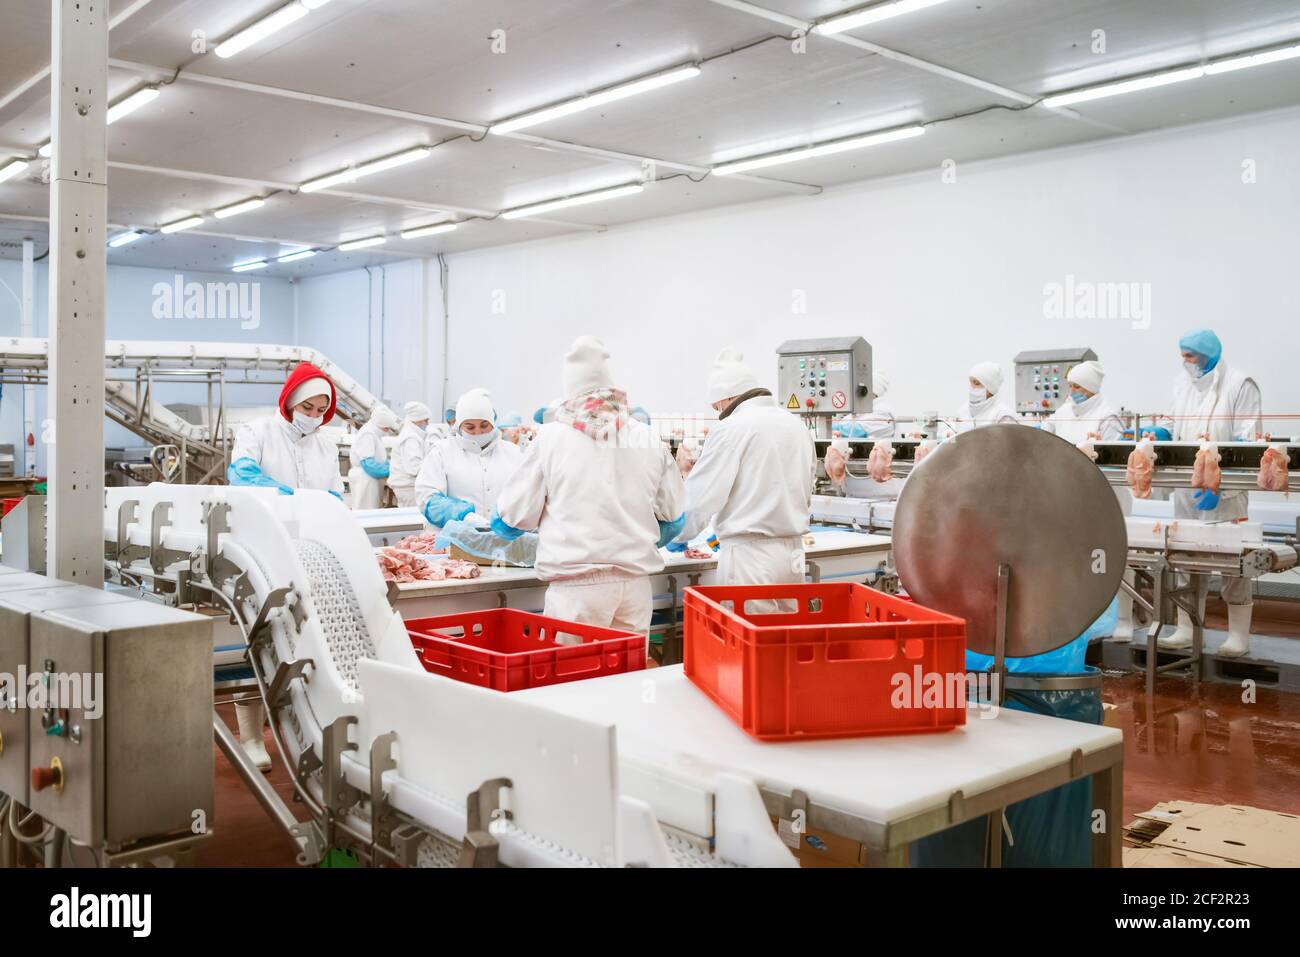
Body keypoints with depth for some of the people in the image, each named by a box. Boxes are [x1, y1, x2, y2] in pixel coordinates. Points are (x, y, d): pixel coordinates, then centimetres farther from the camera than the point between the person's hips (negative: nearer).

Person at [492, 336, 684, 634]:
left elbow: (512, 519, 5)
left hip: (578, 579, -3)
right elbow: (673, 517, 16)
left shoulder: (551, 437, -1)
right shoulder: (648, 439, 8)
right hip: (636, 580, 4)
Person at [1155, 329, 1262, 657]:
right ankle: (1185, 629, 18)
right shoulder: (1183, 382, 11)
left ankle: (1238, 635, 10)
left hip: (1224, 489, -6)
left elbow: (1246, 442, -13)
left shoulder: (1239, 384, -8)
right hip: (1187, 486, 6)